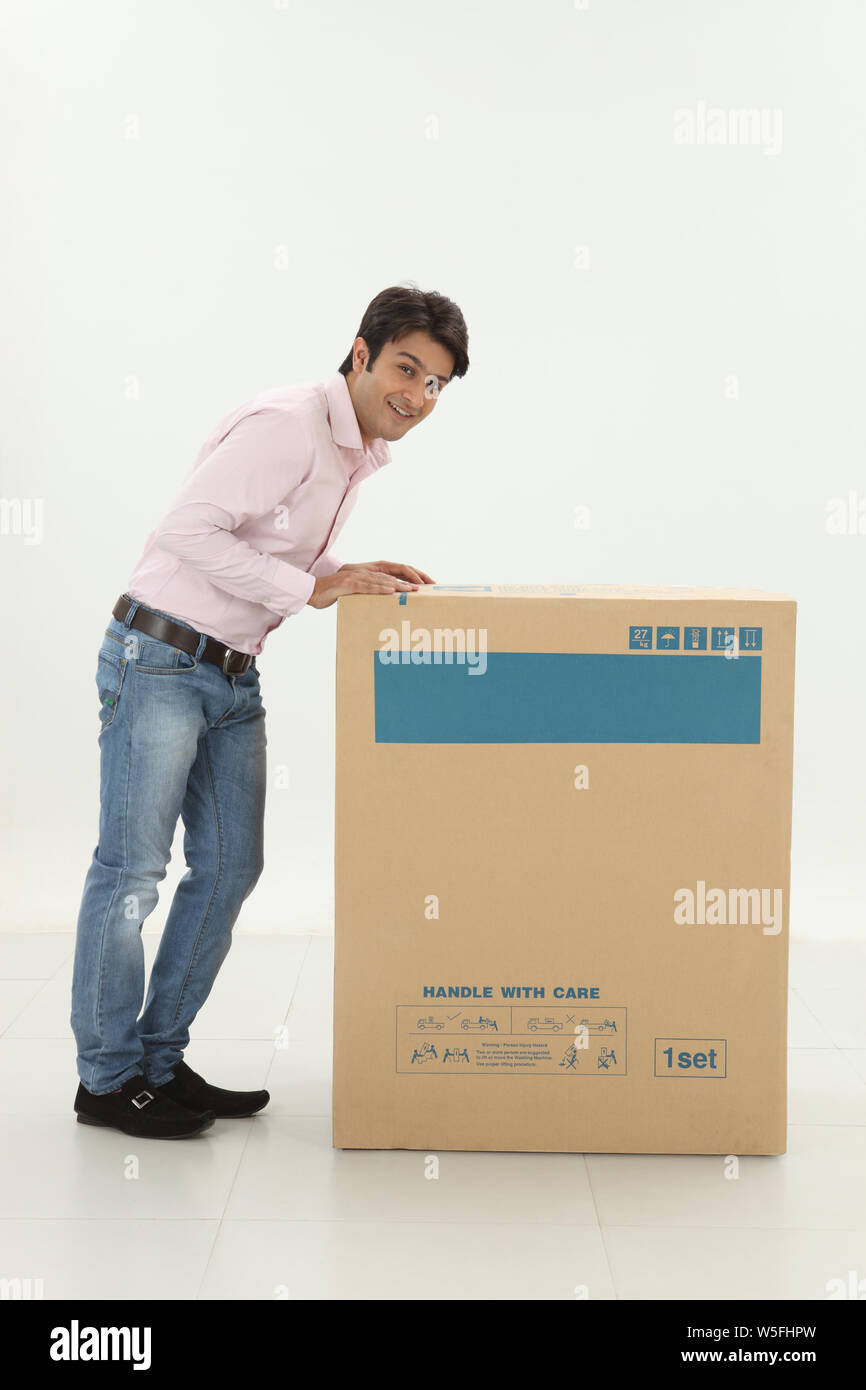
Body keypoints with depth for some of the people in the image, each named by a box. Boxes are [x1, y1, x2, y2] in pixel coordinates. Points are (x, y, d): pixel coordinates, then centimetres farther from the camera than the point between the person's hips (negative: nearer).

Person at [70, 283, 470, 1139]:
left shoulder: (362, 452, 12)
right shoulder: (288, 423, -17)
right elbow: (188, 529, -24)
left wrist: (359, 577, 3)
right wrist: (316, 590, -22)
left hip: (234, 676, 9)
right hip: (160, 657, -9)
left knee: (230, 868, 9)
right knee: (132, 869, -1)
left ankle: (159, 1060, 22)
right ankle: (107, 1077, 12)